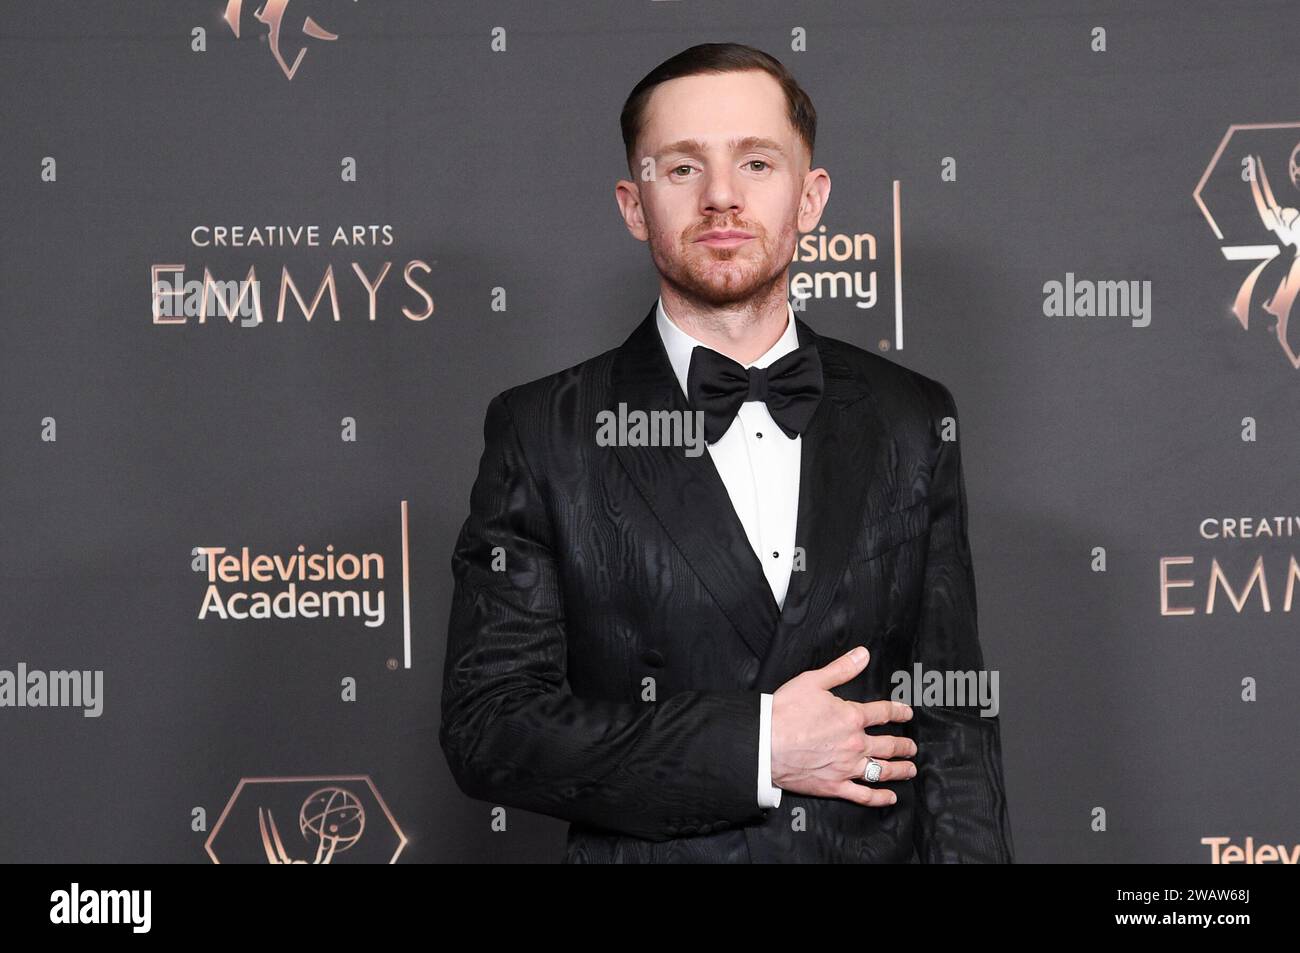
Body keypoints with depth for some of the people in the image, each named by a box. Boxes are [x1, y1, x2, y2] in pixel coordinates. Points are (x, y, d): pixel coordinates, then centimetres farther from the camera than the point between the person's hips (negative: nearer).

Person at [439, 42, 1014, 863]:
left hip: (879, 847, 2)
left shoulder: (913, 420, 0)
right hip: (650, 853, -2)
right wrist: (752, 747, -19)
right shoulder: (543, 433, -7)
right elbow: (486, 723, -12)